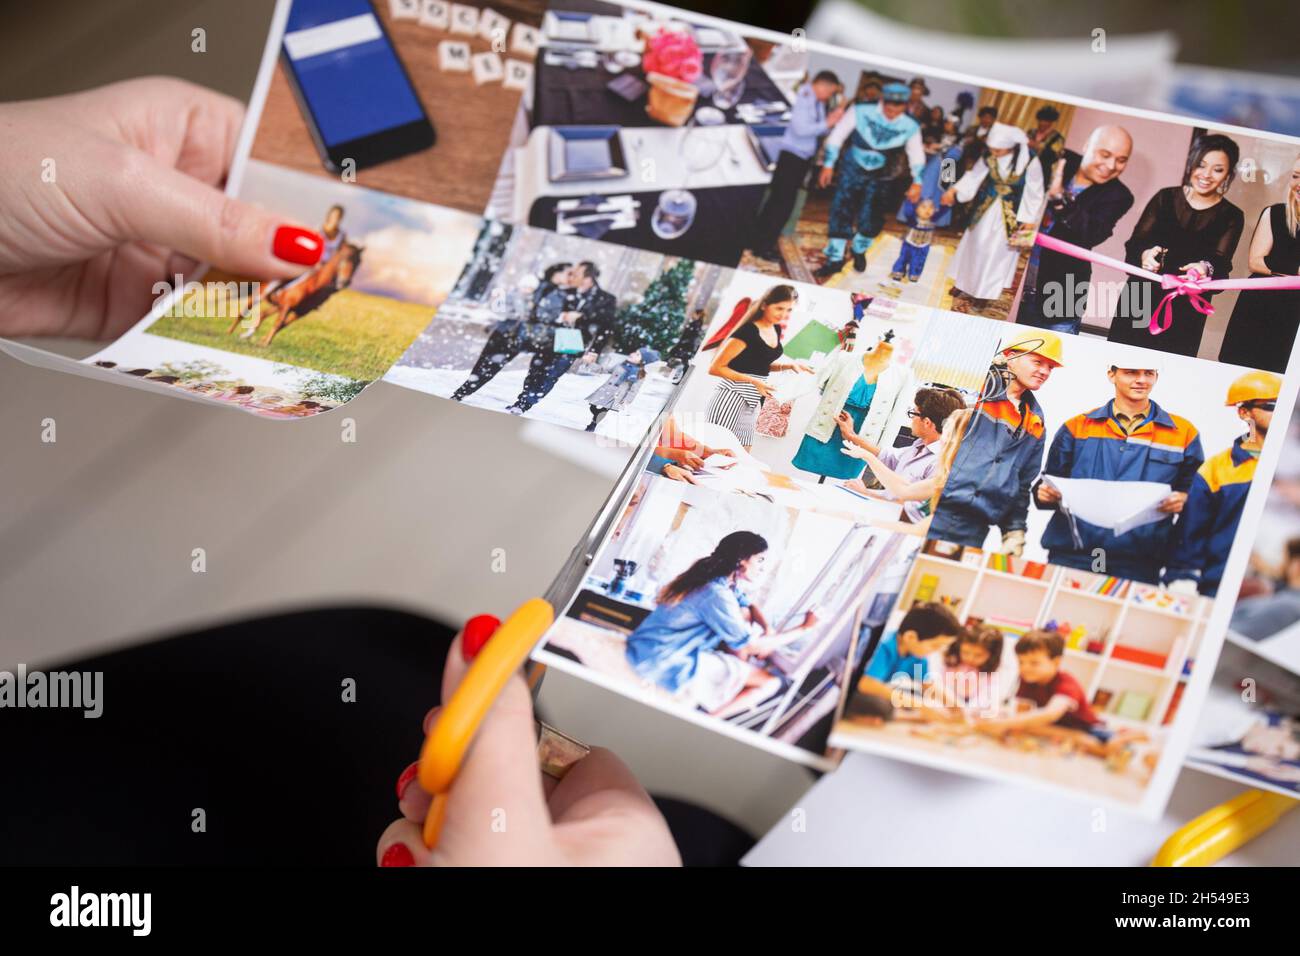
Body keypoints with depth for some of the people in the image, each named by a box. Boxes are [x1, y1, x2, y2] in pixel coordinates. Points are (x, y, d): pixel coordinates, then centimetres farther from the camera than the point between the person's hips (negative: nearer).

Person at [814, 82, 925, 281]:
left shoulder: (910, 127, -12)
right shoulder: (860, 112, -17)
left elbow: (917, 156, 1)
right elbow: (837, 137, -8)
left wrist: (917, 182, -5)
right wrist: (828, 164, -7)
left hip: (881, 179, 1)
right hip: (852, 170, -1)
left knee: (870, 220, -1)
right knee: (841, 214, -6)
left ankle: (859, 250, 30)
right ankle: (835, 259, 5)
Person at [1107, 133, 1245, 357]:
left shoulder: (1231, 217, 5)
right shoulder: (1165, 198, 6)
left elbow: (1221, 263, -8)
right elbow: (1135, 242, -3)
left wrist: (1206, 269, -32)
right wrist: (1145, 255, -27)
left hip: (1185, 312, -1)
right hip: (1140, 300, 1)